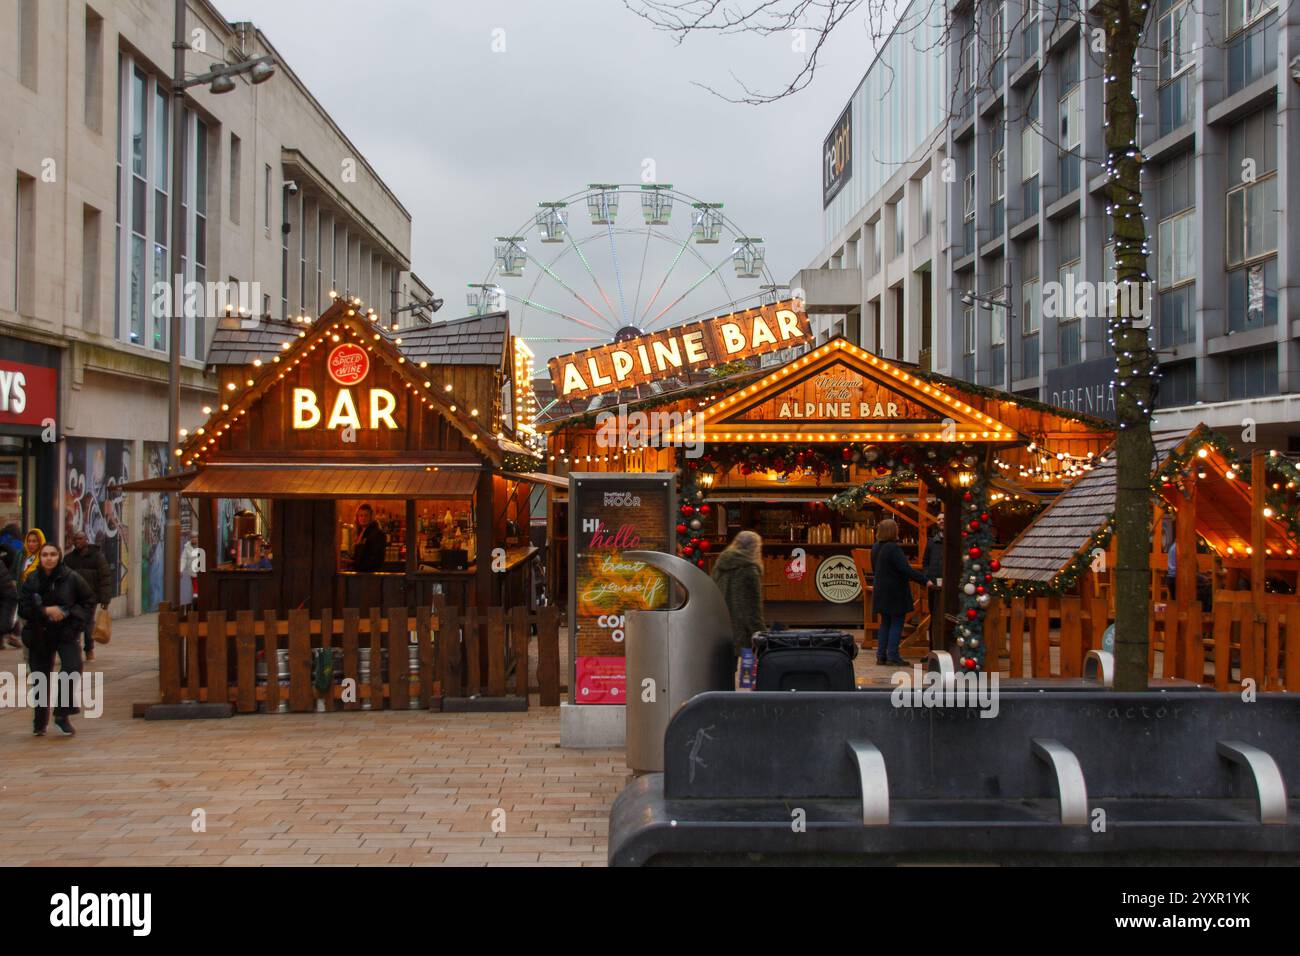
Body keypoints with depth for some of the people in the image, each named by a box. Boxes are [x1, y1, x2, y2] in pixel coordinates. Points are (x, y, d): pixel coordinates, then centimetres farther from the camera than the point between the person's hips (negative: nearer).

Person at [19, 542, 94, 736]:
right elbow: (23, 608, -4)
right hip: (39, 635, 2)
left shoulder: (71, 578, -6)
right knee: (41, 678, 7)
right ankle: (40, 722, 24)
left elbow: (89, 600, 4)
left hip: (67, 632, -1)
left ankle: (62, 715, -6)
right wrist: (46, 610, -19)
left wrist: (78, 621, -7)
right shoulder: (32, 580, -2)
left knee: (73, 668, -21)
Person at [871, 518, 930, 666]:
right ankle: (893, 654, -1)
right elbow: (906, 569, -24)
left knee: (885, 622, 14)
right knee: (897, 622, 0)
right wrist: (924, 580, -21)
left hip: (881, 591, 8)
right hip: (895, 591, -8)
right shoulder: (893, 548, -19)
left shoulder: (875, 547, 7)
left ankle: (881, 654, 13)